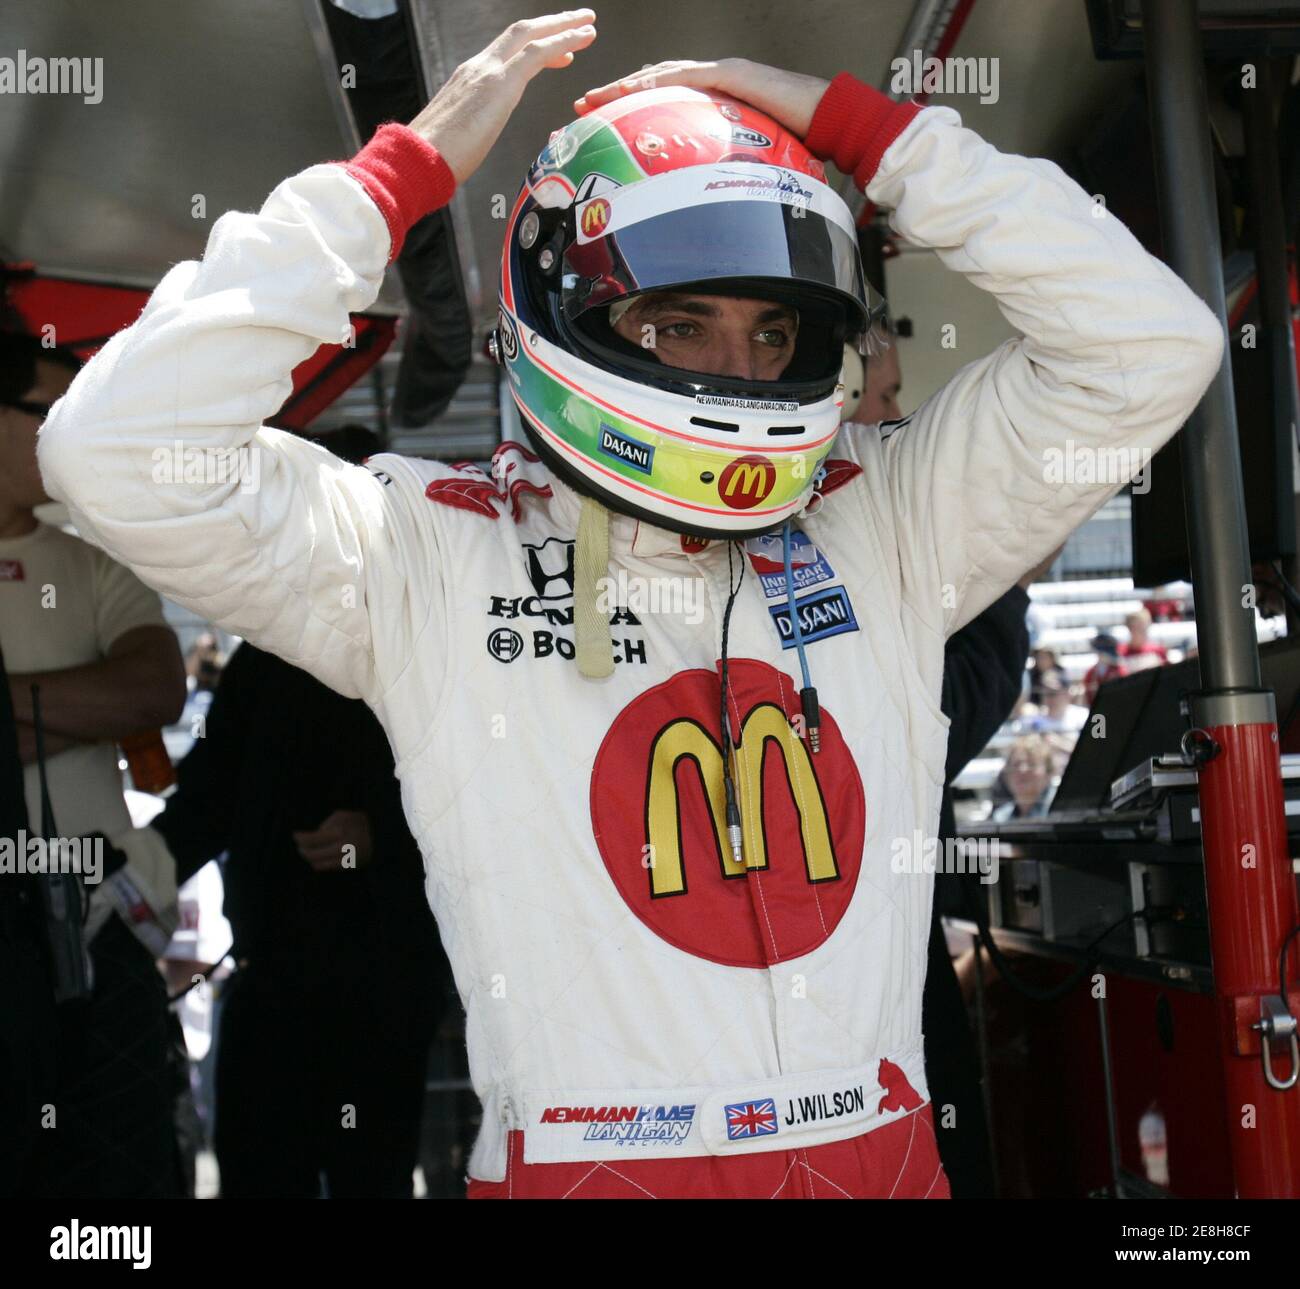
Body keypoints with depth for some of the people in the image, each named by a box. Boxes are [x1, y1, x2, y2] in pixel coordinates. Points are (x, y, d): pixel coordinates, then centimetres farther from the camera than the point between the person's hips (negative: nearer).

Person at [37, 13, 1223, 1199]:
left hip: (882, 1155, 3)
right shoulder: (431, 557, 1)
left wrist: (860, 130, 4)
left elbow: (1147, 345, 7)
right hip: (581, 1161, -3)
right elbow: (121, 450, -10)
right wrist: (406, 170, -6)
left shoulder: (883, 532, 8)